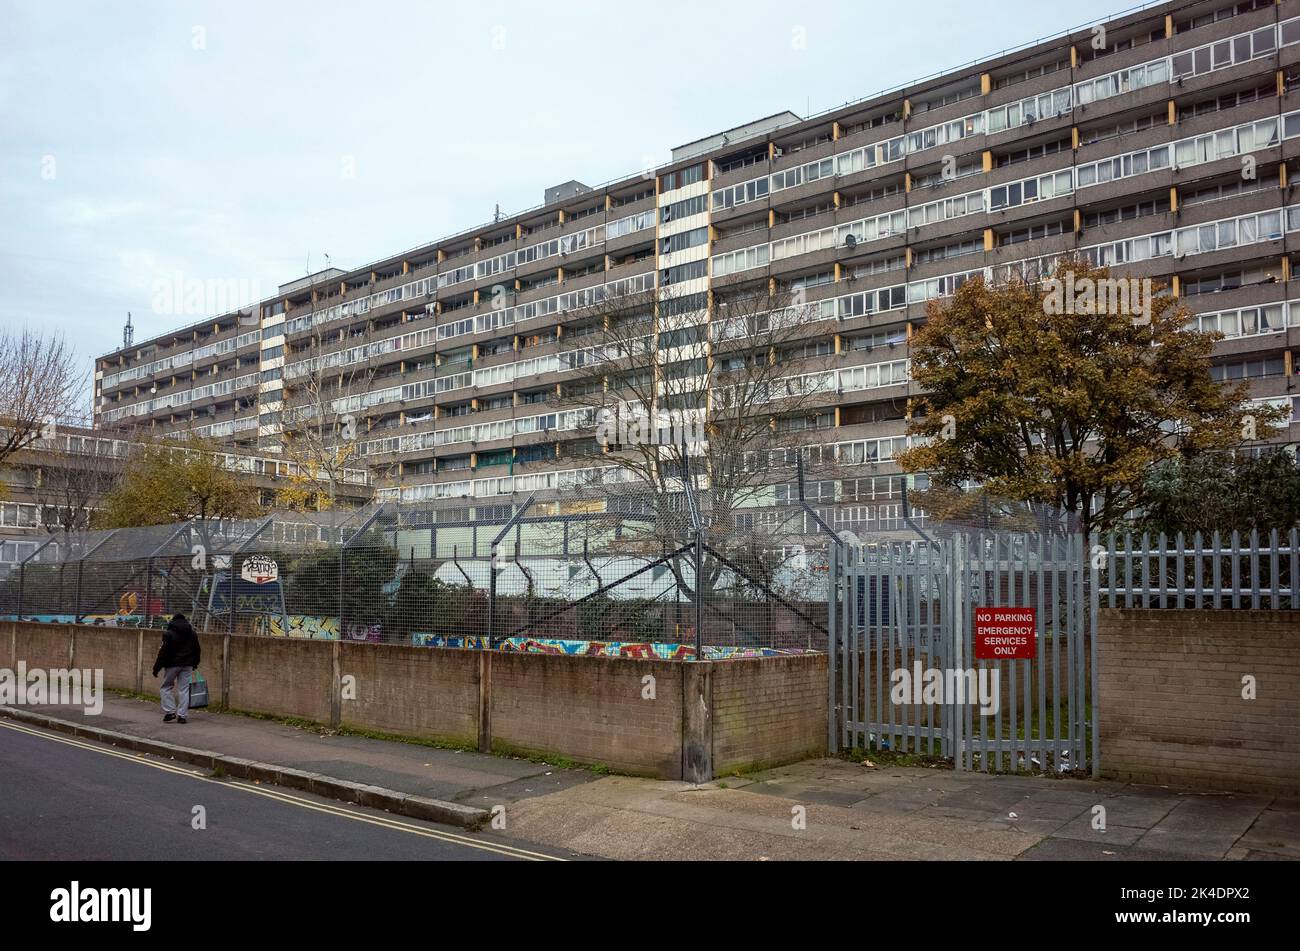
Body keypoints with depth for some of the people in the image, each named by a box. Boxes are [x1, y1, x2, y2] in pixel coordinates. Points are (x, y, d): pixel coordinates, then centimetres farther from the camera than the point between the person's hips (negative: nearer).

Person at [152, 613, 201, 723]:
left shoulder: (169, 634, -8)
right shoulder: (192, 634, 8)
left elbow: (164, 652, -12)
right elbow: (197, 650, 16)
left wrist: (156, 668, -6)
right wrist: (195, 663, 29)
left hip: (172, 665, -4)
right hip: (187, 665, 4)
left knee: (166, 687, 11)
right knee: (184, 689, 5)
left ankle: (170, 711, 2)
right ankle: (182, 715, 3)